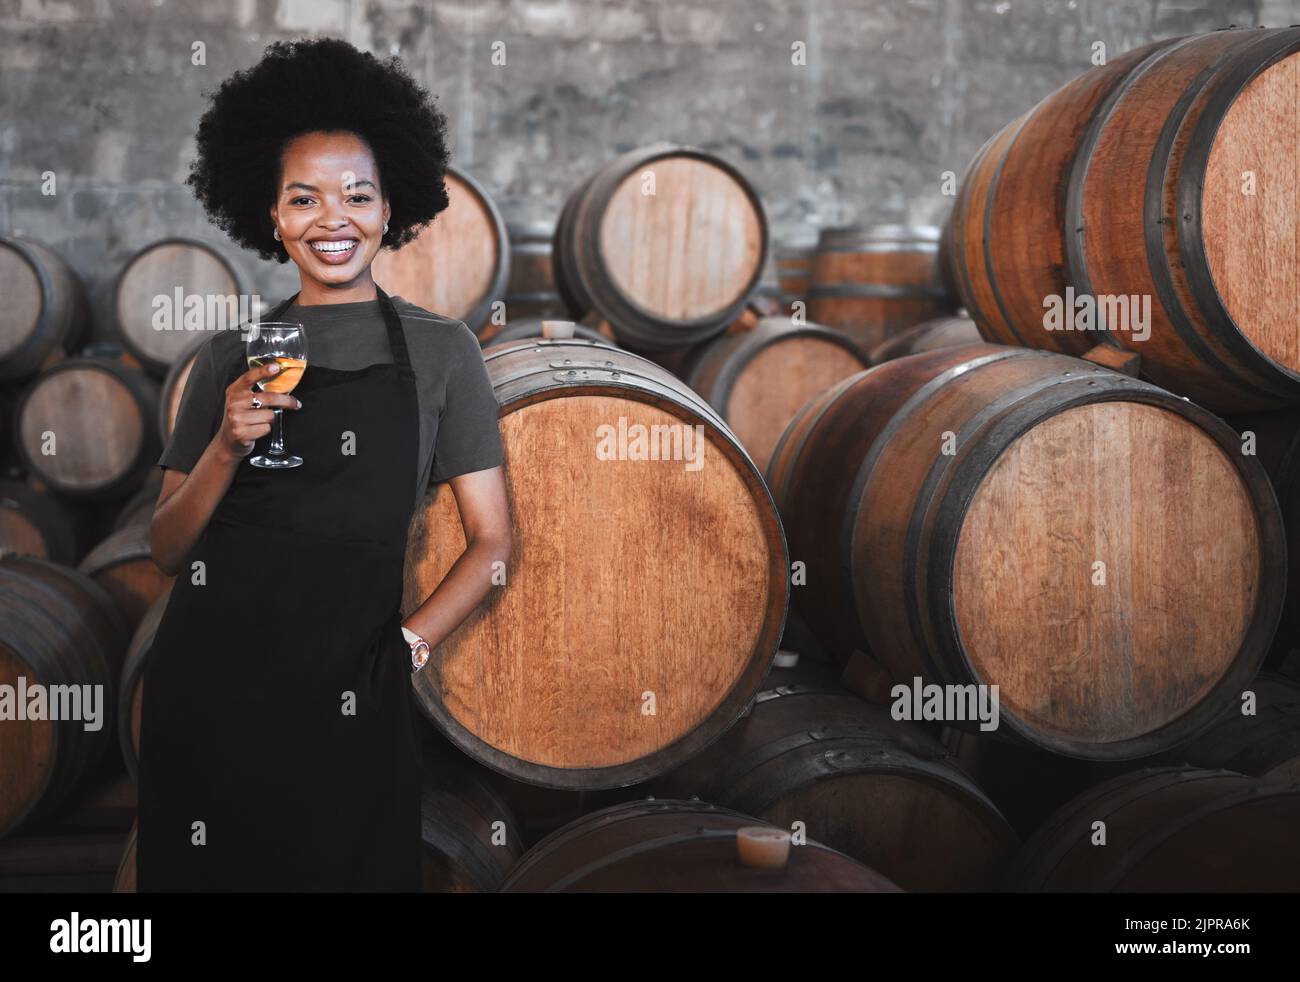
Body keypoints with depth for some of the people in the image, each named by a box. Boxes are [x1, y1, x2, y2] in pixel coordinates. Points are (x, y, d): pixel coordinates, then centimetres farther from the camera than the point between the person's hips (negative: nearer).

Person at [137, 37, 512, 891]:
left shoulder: (438, 349, 2)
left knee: (346, 869, 9)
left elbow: (493, 543, 2)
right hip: (206, 690, 2)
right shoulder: (229, 360, 8)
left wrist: (408, 645, -8)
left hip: (347, 702, -2)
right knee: (203, 875, 13)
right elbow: (168, 550, 7)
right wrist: (226, 448, -9)